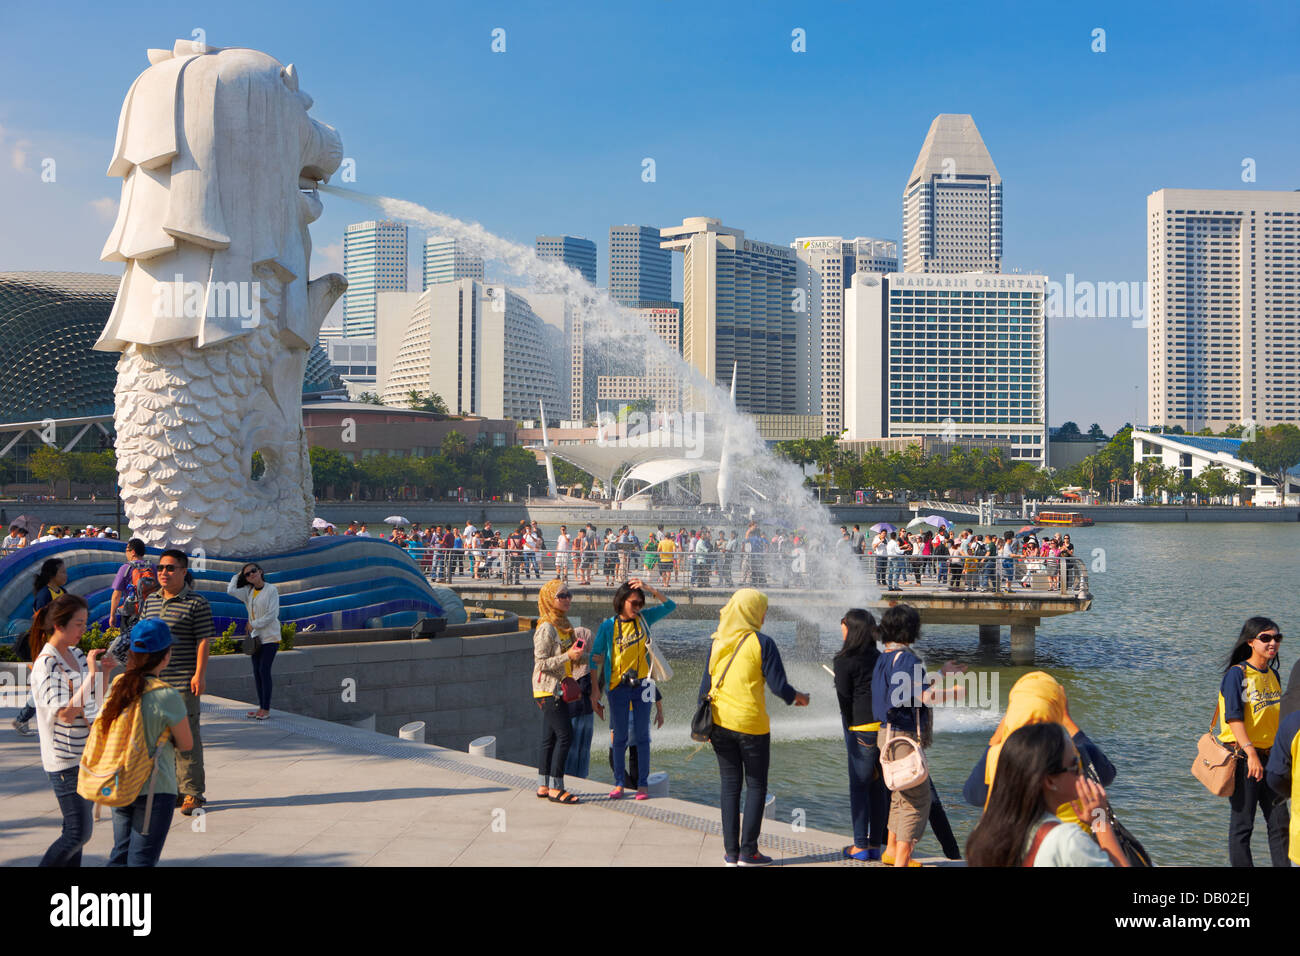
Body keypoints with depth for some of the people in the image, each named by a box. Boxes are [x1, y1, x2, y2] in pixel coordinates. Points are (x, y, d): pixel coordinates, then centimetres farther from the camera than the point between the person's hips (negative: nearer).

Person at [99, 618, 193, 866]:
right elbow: (186, 744, -7)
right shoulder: (166, 696, -19)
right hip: (154, 789, -6)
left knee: (120, 855, 19)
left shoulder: (118, 685, -1)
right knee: (142, 859, 3)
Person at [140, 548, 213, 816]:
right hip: (153, 681, 7)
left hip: (183, 682, -6)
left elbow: (203, 641, -8)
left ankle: (193, 792, 3)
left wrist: (199, 674, -14)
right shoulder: (151, 600, 14)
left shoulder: (196, 603, -6)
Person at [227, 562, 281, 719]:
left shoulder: (271, 590, -7)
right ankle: (261, 707, 11)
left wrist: (253, 625, -9)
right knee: (256, 671, 5)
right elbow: (231, 590, -5)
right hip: (256, 637, 6)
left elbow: (272, 614, -12)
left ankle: (266, 709, -8)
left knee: (264, 670, -11)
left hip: (269, 637, -6)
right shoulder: (248, 592, 9)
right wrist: (237, 576, 6)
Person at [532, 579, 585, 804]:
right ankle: (555, 789, -8)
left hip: (559, 689, 9)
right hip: (548, 689, -9)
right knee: (564, 735, -11)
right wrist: (568, 656, -23)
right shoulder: (546, 628, -15)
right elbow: (541, 663, -19)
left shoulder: (563, 626, 13)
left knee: (550, 738, 10)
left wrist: (582, 654, 8)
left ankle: (543, 786, 15)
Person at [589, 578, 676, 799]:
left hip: (641, 685, 1)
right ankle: (619, 783, 15)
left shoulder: (644, 618, 4)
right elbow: (595, 657, 1)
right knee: (620, 737, 6)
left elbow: (670, 606, 0)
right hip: (617, 687, -1)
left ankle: (643, 783, 9)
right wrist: (595, 689, -3)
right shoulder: (608, 626, -2)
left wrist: (649, 588, -12)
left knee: (642, 736, 3)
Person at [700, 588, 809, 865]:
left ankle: (731, 852, 12)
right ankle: (748, 851, 5)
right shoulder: (762, 643, -10)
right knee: (756, 786, 7)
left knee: (730, 785, 11)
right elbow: (778, 686, -10)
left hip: (720, 722, 5)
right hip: (751, 723, -5)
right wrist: (796, 697, 11)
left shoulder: (717, 643, 5)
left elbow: (706, 684, 9)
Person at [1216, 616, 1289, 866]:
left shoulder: (1273, 675, 12)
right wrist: (1251, 753, -26)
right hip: (1243, 755, -7)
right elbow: (1234, 717, -17)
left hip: (1271, 756, 7)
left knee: (1280, 822, 6)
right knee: (1242, 823, 0)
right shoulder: (1237, 674, -10)